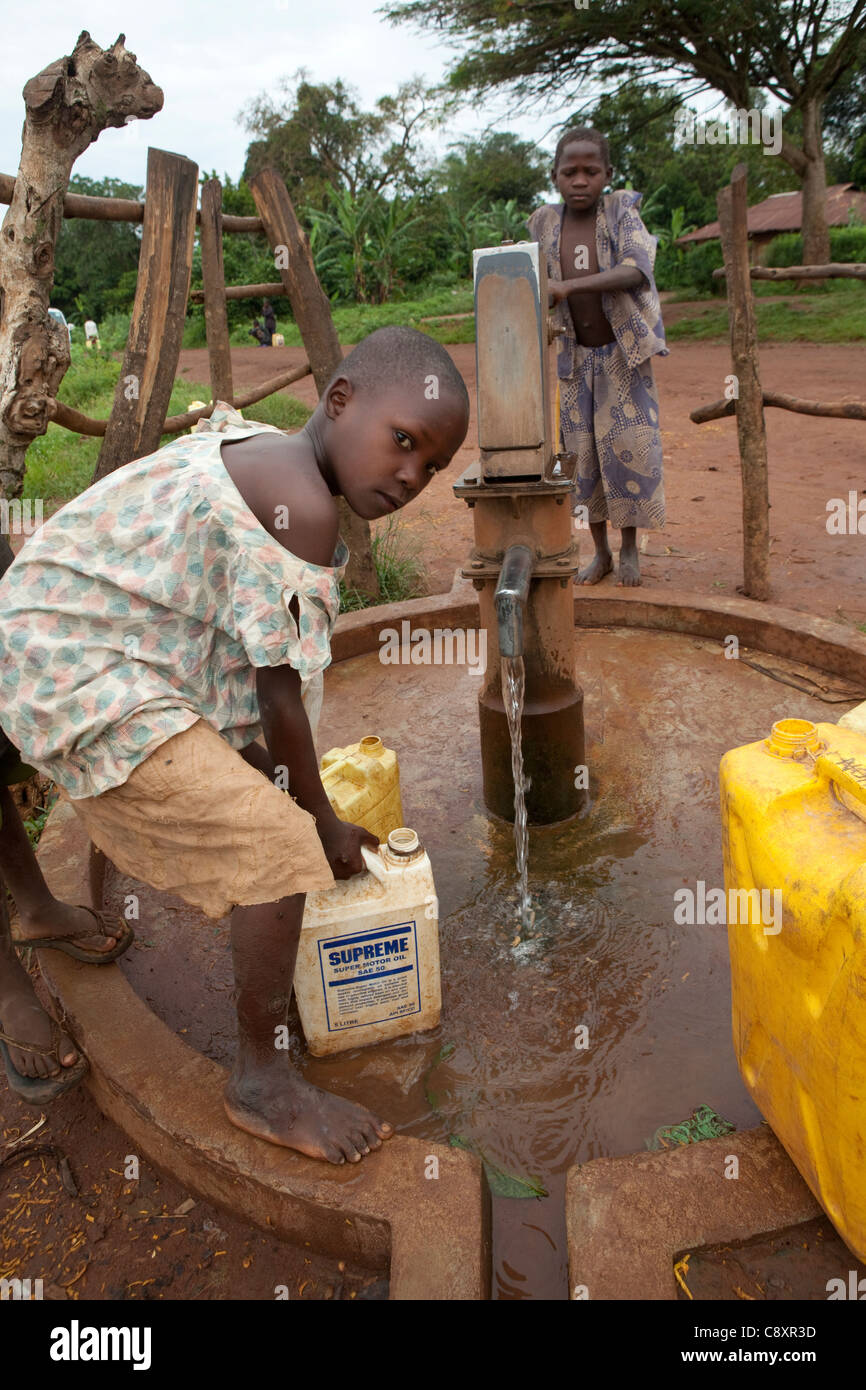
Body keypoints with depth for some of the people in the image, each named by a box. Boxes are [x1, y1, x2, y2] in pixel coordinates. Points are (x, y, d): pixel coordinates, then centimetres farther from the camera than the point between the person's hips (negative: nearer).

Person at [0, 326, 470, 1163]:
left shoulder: (258, 457, 8)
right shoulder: (297, 504, -24)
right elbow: (282, 690, -19)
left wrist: (283, 787, 18)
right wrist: (322, 821, -5)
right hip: (90, 686, -11)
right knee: (280, 850, -13)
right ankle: (261, 1081, 6)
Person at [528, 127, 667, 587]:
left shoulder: (622, 211, -10)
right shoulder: (544, 224, -2)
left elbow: (635, 269, -27)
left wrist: (567, 286, -37)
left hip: (624, 353, -3)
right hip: (575, 356, 3)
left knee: (628, 446, -5)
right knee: (582, 451, 3)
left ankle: (630, 549, 12)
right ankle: (600, 552, 16)